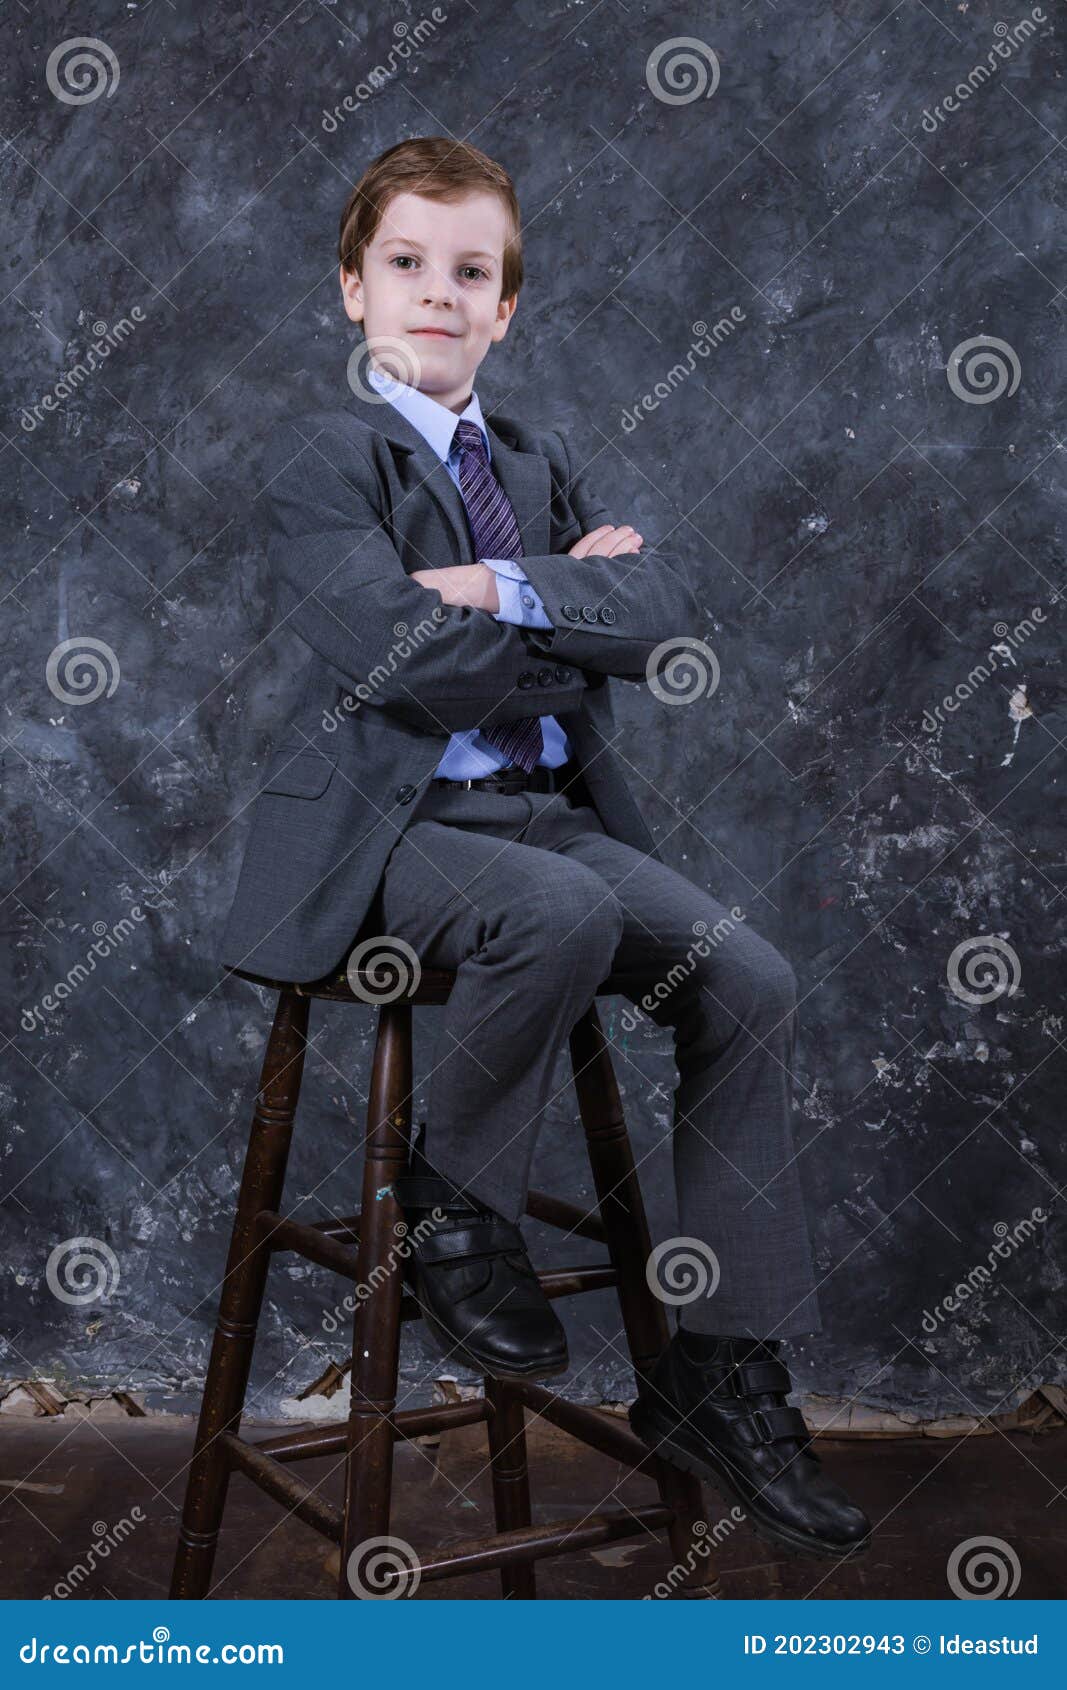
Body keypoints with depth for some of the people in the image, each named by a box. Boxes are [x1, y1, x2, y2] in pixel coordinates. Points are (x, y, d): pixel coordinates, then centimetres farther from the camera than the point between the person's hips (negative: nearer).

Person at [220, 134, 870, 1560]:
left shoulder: (544, 467, 18)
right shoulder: (320, 458, -1)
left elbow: (674, 612, 1)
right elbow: (400, 658, -17)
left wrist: (514, 590, -14)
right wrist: (583, 602, -6)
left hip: (552, 806, 6)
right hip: (388, 827, -6)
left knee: (750, 979, -13)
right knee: (563, 911, -36)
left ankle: (724, 1372, -5)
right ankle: (455, 1211, -8)